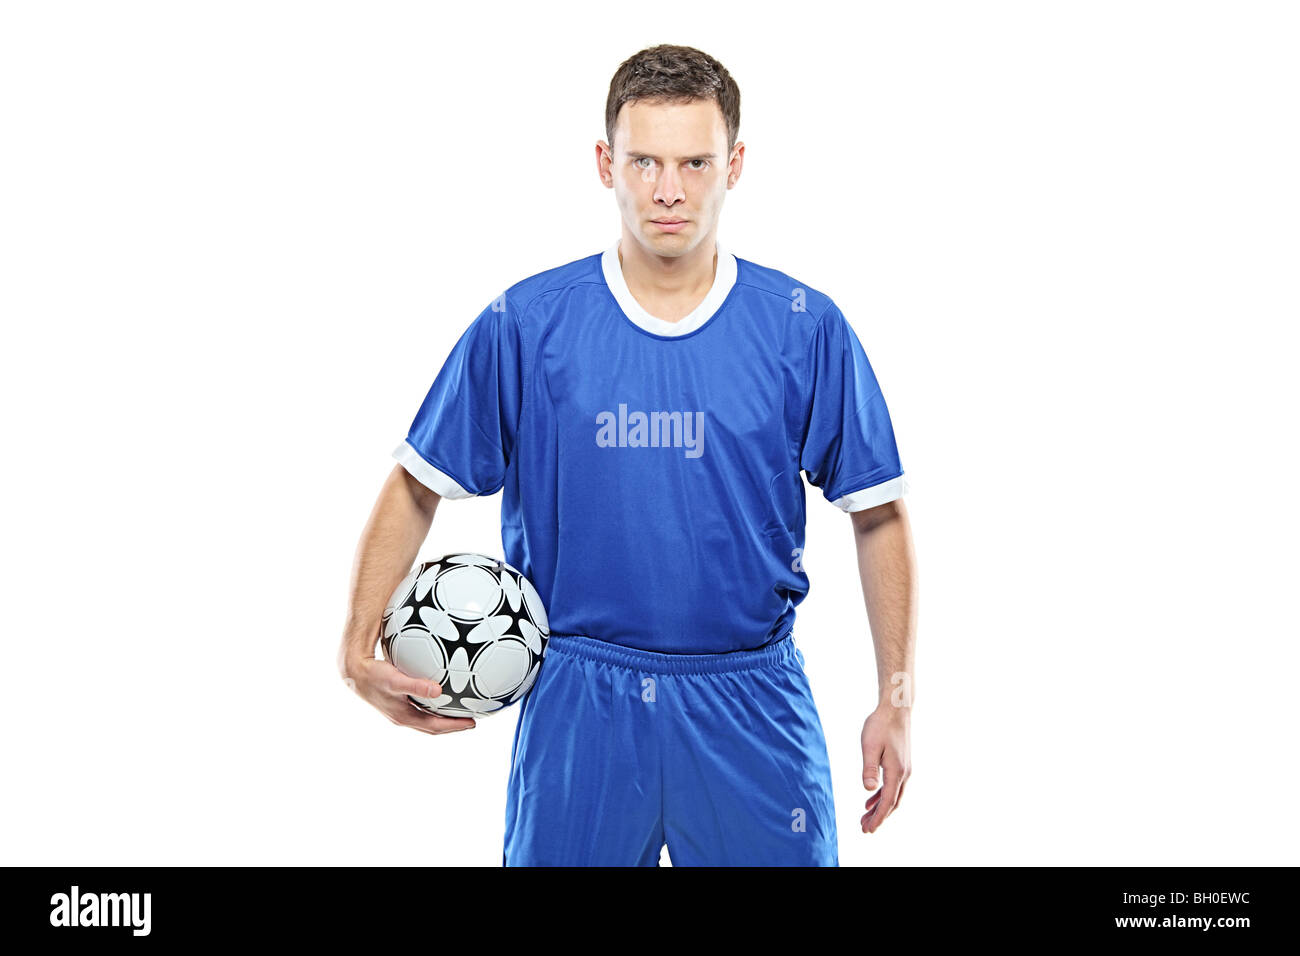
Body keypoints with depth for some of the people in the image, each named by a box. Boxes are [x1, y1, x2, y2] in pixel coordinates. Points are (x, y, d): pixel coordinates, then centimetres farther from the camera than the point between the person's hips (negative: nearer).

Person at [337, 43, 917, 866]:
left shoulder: (808, 329, -3)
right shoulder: (523, 327, -3)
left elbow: (879, 514, 4)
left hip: (753, 705, 0)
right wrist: (360, 645, -8)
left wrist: (897, 701, 1)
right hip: (577, 705, 0)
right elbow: (417, 487, 4)